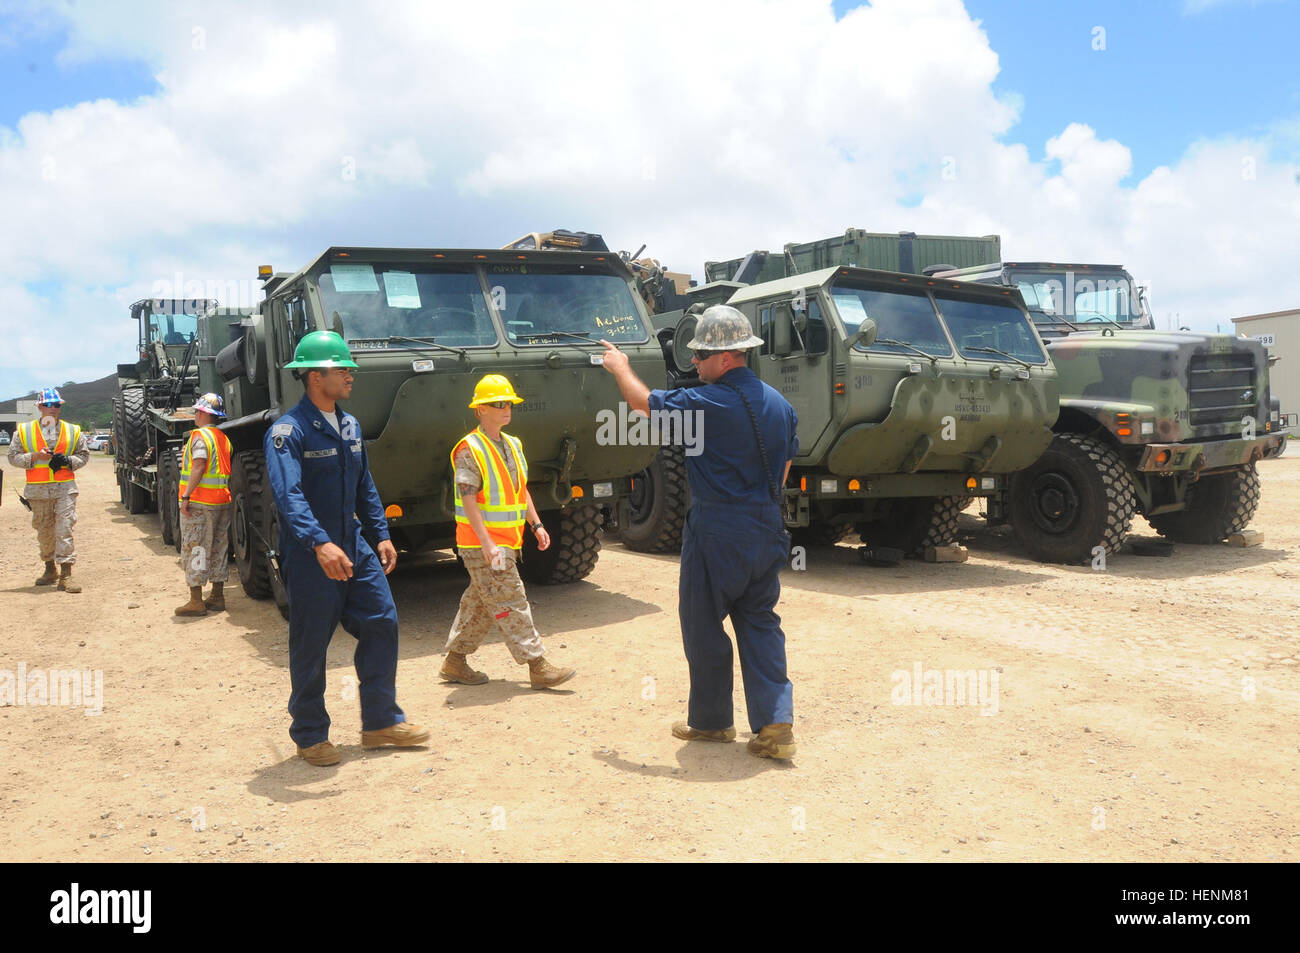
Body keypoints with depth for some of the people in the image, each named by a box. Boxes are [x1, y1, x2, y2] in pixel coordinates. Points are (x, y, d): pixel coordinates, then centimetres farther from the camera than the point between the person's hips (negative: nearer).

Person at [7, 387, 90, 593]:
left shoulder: (73, 431, 9)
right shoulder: (24, 431, 7)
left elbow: (84, 455, 12)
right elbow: (13, 456, 6)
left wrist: (67, 460, -7)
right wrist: (35, 457, -11)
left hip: (65, 487, -1)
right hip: (38, 490, 1)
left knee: (65, 530, -9)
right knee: (44, 531, 11)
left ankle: (65, 575, -10)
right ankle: (50, 570, 27)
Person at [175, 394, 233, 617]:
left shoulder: (200, 436, -11)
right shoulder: (224, 438, 14)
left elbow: (199, 467, -21)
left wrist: (186, 496, -20)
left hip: (199, 503, -8)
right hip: (223, 502, 8)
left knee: (194, 549, -3)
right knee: (218, 549, 13)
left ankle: (196, 601, -3)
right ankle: (217, 597, 19)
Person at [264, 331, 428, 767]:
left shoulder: (349, 425, 11)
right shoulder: (287, 431, -14)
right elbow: (288, 495, -28)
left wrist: (381, 534, 13)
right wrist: (320, 544, -41)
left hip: (354, 549, 7)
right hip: (309, 557, -7)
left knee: (382, 624, 5)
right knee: (310, 647, 4)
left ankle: (380, 722, 18)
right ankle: (310, 736, 20)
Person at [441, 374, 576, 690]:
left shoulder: (512, 445, 13)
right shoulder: (469, 450, -14)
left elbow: (521, 489, 22)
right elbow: (468, 500, -19)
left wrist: (536, 524, 15)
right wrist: (486, 543, -25)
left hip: (507, 541, 9)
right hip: (482, 544, -9)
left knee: (480, 603, 15)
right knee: (510, 604, -7)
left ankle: (454, 661, 26)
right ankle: (537, 667, -4)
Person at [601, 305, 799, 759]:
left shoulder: (708, 403, -15)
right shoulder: (779, 404, 8)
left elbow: (644, 402, -4)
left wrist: (620, 366, 14)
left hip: (715, 532, -7)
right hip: (767, 530, 7)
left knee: (703, 626, 9)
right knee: (760, 624, 12)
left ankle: (711, 720, 21)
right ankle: (776, 724, 6)